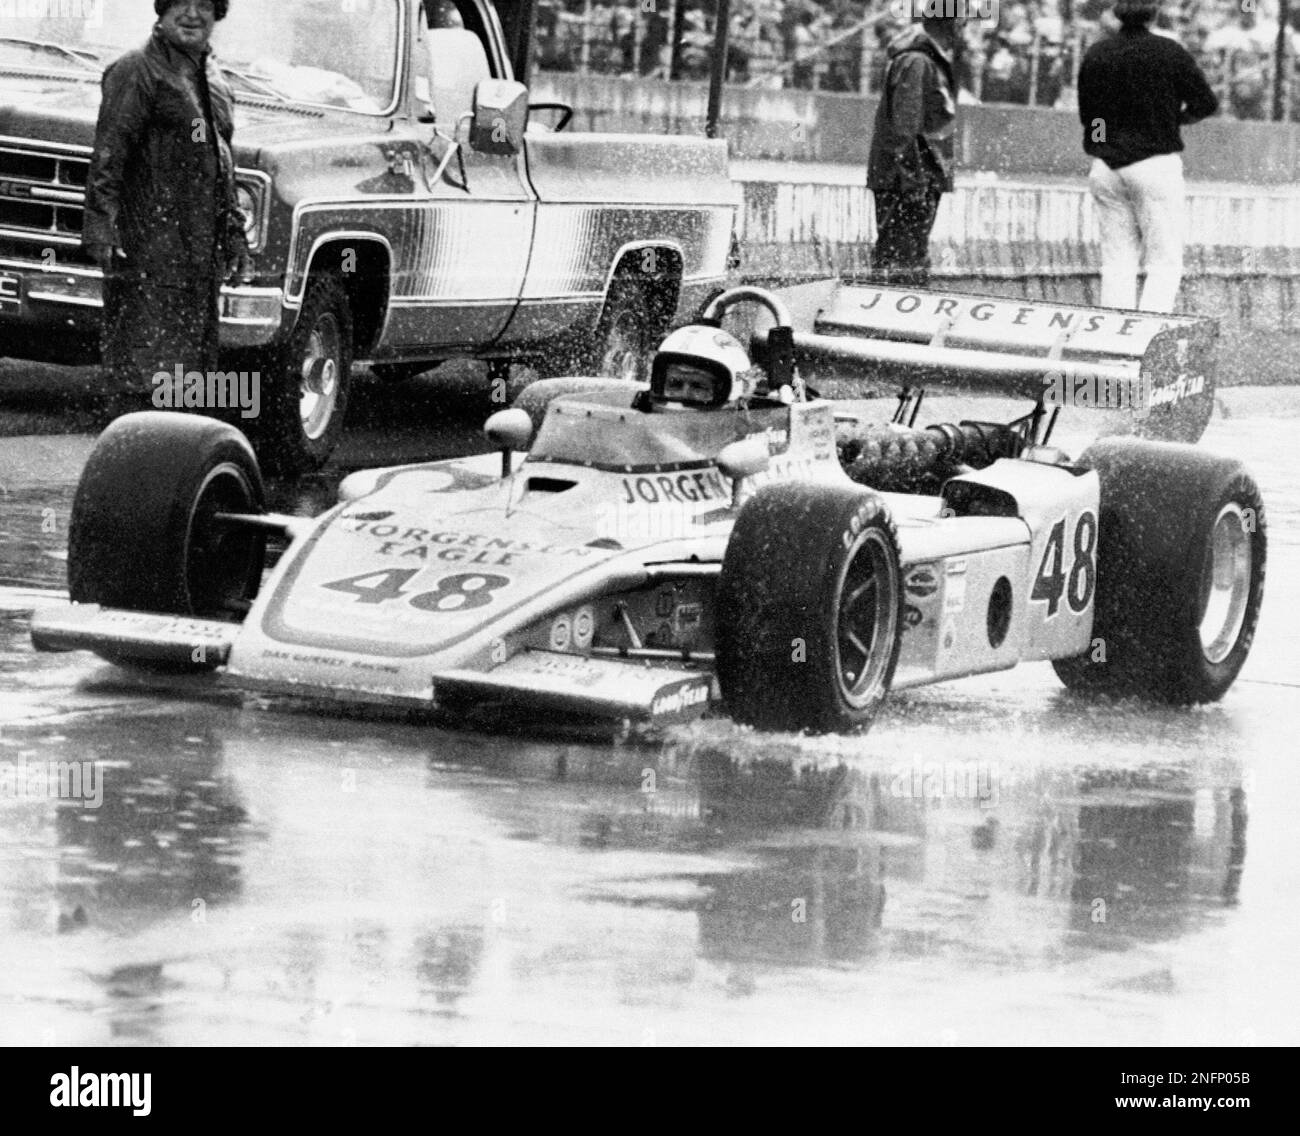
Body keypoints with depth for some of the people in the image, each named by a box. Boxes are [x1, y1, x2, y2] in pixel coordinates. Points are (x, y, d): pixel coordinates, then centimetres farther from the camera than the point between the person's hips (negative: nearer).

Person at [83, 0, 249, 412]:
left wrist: (233, 232, 22)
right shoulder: (136, 72, -7)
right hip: (148, 250, -8)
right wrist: (100, 224, -24)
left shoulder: (213, 80, 18)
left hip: (201, 254, 8)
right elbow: (107, 154, -15)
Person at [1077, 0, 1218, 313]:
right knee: (1165, 263, -1)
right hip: (1156, 163, -4)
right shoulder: (1169, 53, -8)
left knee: (1117, 262, 9)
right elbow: (1207, 103, -2)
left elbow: (1086, 114, 12)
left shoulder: (1095, 55, 5)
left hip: (1105, 168, 4)